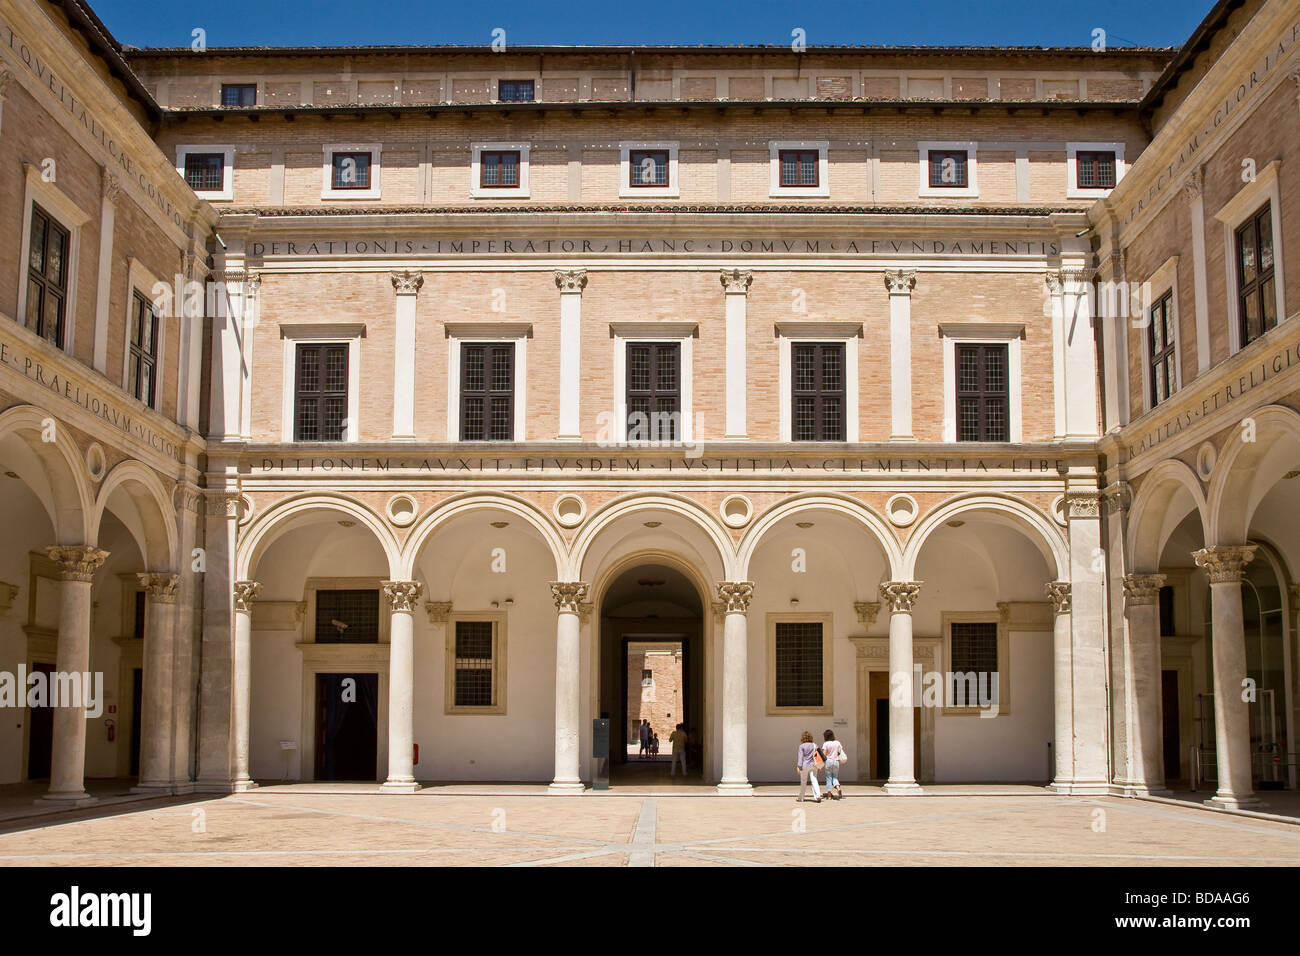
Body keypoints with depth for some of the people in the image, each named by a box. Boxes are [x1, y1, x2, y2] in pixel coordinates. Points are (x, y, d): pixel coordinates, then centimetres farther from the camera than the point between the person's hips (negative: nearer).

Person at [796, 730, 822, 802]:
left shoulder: (802, 746, -7)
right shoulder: (814, 745, 5)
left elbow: (800, 756, -11)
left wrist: (798, 767, -12)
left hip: (804, 766, -2)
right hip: (813, 765, 2)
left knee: (803, 782, 10)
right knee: (814, 781, -3)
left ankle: (801, 798, 19)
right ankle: (818, 796, -20)